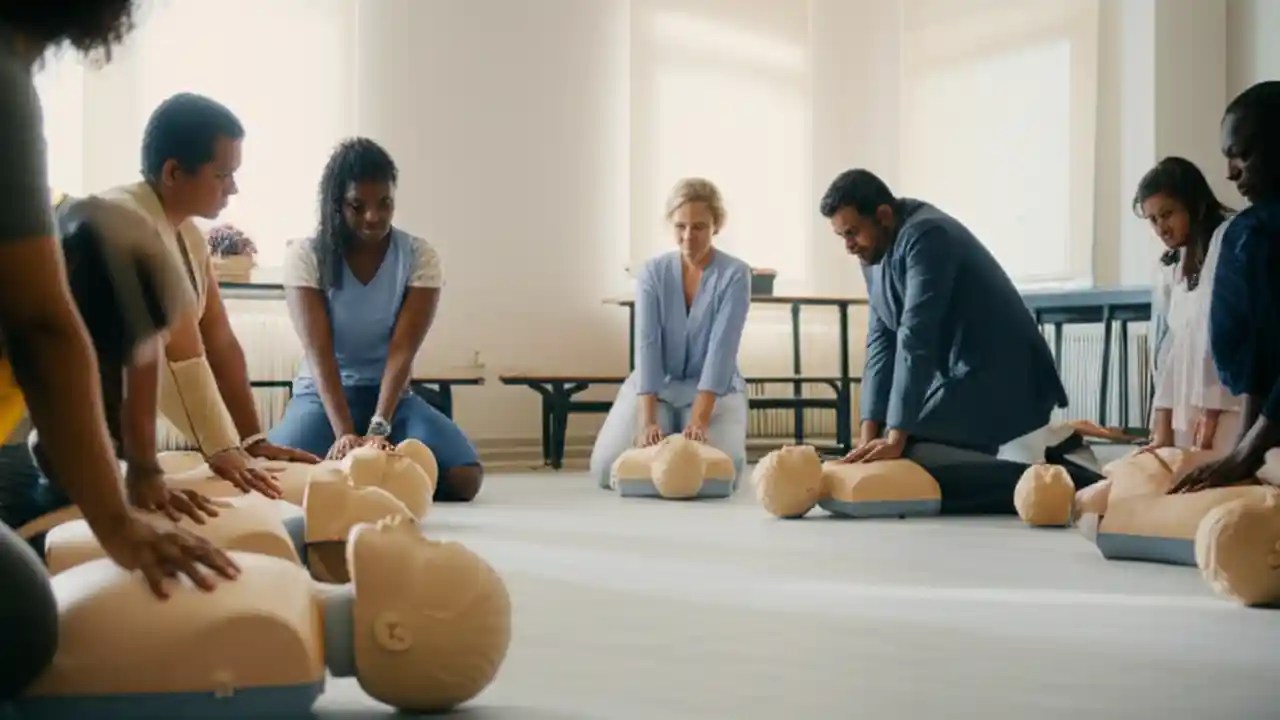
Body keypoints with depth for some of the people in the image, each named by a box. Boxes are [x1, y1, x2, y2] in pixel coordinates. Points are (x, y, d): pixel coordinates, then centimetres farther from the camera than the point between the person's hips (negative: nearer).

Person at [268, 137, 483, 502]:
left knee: (465, 477, -24)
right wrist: (344, 433, -34)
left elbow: (402, 349, -17)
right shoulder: (306, 255, -10)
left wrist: (379, 427, -32)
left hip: (391, 393, 2)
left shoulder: (419, 256, -7)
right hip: (324, 393, -1)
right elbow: (319, 352, -19)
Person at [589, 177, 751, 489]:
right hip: (655, 387, 2)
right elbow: (647, 345, -17)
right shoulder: (653, 272, -7)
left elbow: (721, 349, -22)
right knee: (607, 469, -18)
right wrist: (647, 421, -29)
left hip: (714, 390, -1)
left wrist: (699, 421, -31)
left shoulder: (735, 274, -14)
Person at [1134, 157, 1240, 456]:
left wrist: (1210, 410, -10)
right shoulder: (1173, 265, 18)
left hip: (1226, 411, -7)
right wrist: (1163, 427, 5)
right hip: (1188, 412, 7)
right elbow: (1171, 342, 12)